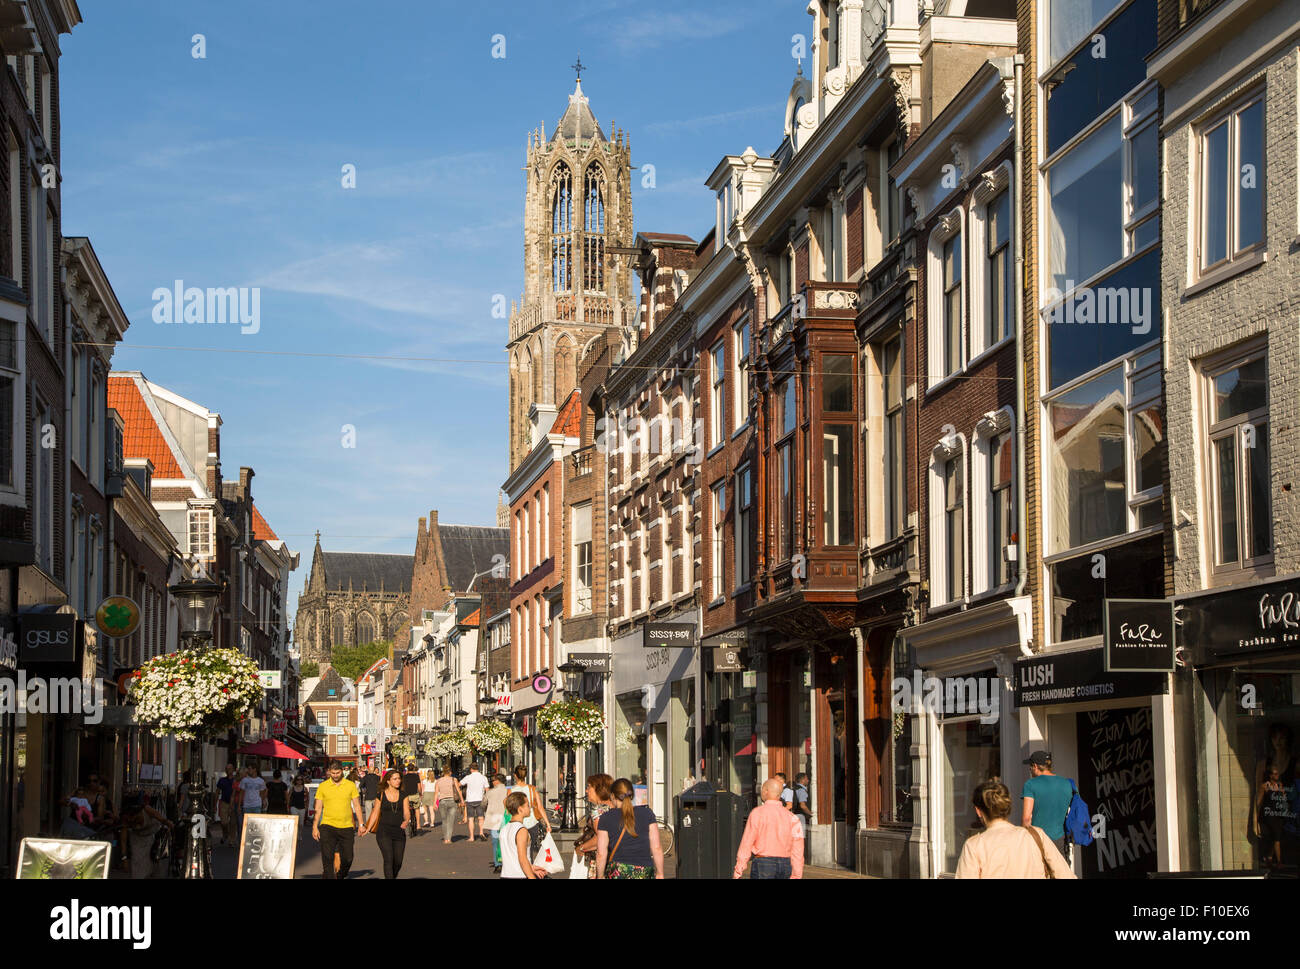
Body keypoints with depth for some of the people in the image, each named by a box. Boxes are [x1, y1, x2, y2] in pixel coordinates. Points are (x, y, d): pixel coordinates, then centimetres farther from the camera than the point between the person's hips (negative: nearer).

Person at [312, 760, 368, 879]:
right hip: (327, 826, -1)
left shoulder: (351, 785, 5)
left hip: (347, 827, 1)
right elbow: (318, 808, 6)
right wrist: (315, 827, 0)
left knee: (347, 859, 4)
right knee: (327, 859, -10)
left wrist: (361, 824, 2)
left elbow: (357, 806, 9)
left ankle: (340, 876, 28)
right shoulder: (323, 786, 3)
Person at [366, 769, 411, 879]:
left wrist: (406, 821, -23)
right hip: (384, 831, -3)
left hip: (399, 832, 3)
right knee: (388, 859, -17)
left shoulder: (403, 795, 6)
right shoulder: (381, 795, 1)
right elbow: (375, 813, 8)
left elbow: (407, 813, -1)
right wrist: (368, 829, 3)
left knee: (398, 862, 6)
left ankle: (393, 876, 33)